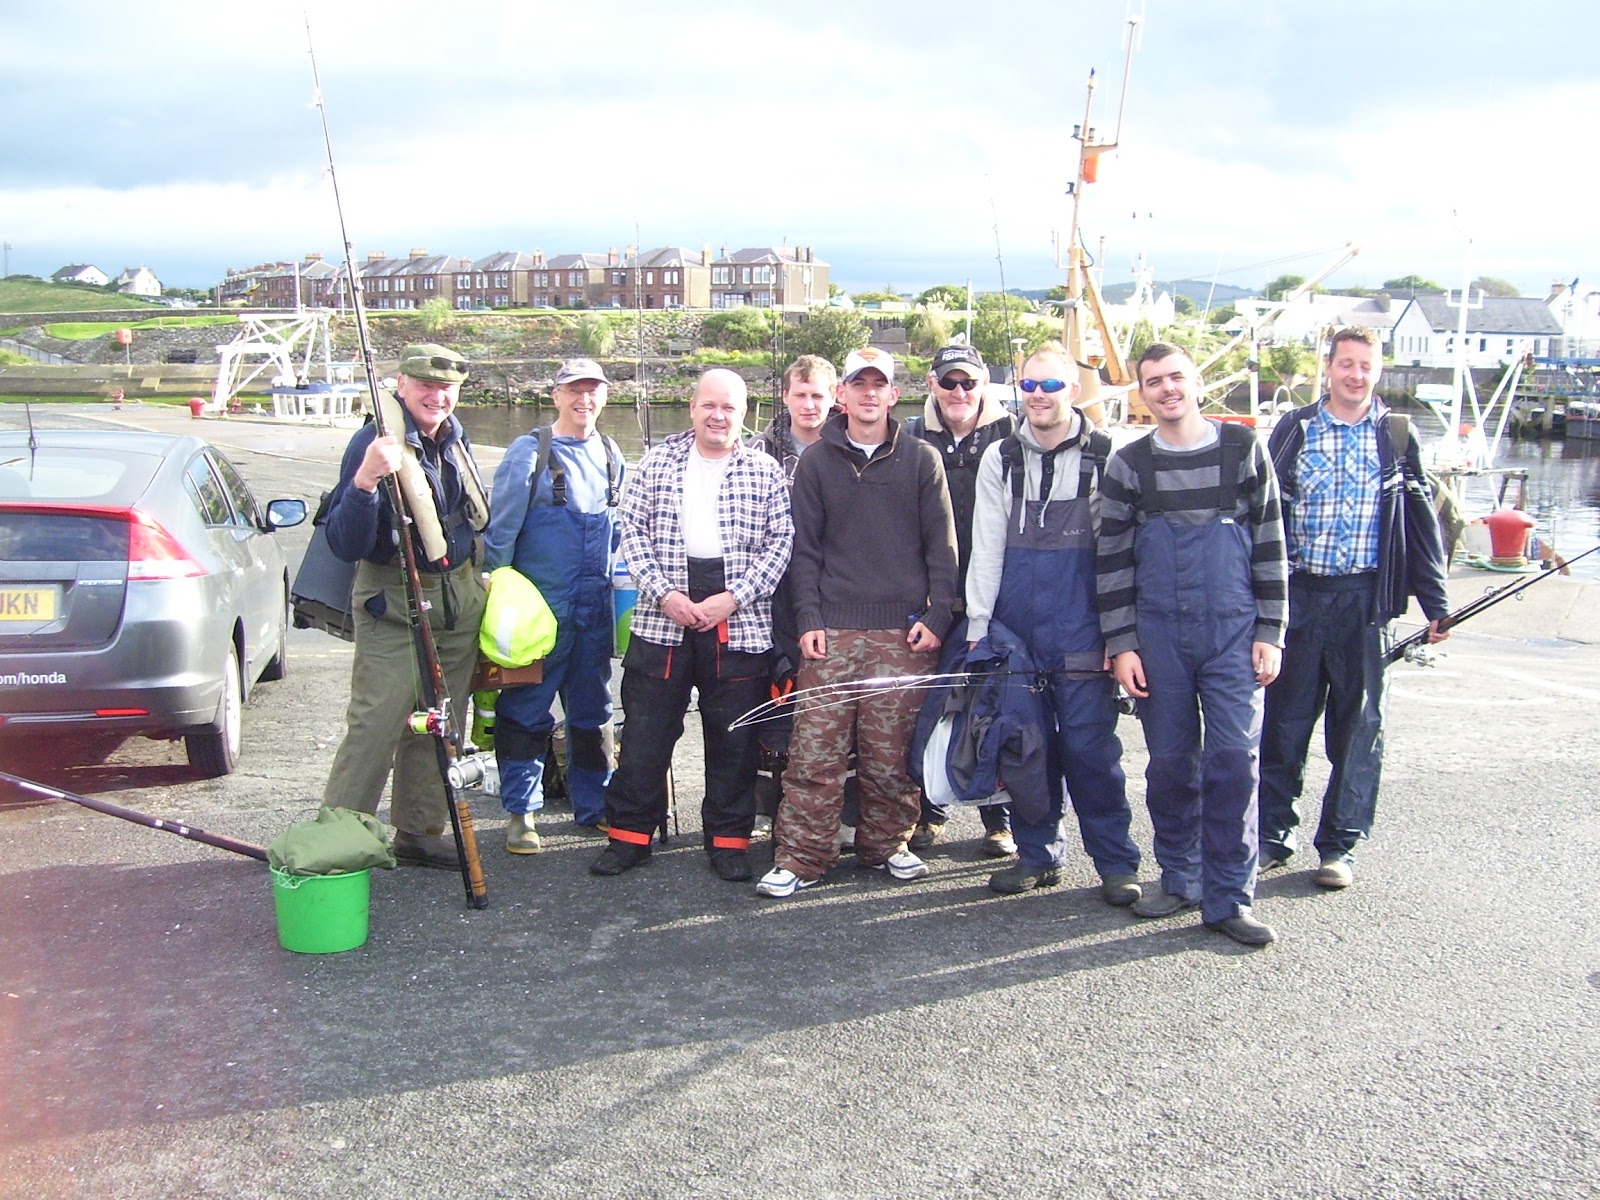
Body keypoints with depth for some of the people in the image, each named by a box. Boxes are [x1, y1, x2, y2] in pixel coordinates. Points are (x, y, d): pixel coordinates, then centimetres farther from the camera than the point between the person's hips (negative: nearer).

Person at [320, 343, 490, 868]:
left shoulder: (455, 439, 6)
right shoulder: (376, 441, -16)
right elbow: (344, 544, -22)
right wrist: (364, 481, -37)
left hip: (459, 598, 7)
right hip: (393, 605, -7)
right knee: (374, 726, -10)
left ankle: (420, 830, 23)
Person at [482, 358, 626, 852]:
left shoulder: (611, 456, 12)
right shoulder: (528, 452, -5)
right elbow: (502, 528, -5)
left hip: (595, 608, 5)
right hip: (539, 606, -5)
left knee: (593, 710, 13)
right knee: (527, 712, 0)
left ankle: (593, 806, 24)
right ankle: (521, 812, 11)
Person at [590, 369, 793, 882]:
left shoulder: (766, 472, 5)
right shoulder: (659, 462, 7)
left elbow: (781, 543, 0)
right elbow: (633, 530, 3)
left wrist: (733, 598, -11)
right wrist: (664, 593, -9)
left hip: (740, 622, 0)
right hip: (662, 618, 1)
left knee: (733, 736, 6)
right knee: (646, 728, 4)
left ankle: (728, 838, 19)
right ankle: (630, 832, 17)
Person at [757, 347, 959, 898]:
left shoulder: (921, 459, 8)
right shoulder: (816, 461, 9)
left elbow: (941, 544, 6)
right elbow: (805, 548, 7)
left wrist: (937, 616, -3)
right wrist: (809, 618, -3)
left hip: (902, 630, 0)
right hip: (832, 630, 0)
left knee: (892, 751, 4)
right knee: (815, 750, -3)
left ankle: (886, 843, 20)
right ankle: (800, 857, 4)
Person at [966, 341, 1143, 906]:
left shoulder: (1104, 457, 1)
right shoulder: (1000, 458, 8)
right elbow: (986, 547, 6)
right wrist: (977, 626, 1)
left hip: (1081, 633, -3)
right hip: (1016, 630, 3)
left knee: (1090, 745, -4)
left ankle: (1116, 862, 9)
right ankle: (1039, 853, 21)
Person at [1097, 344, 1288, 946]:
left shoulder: (1244, 448, 4)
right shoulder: (1128, 464, 5)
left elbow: (1270, 545, 5)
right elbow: (1112, 559, 5)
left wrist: (1270, 632, 0)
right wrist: (1122, 644, -1)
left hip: (1234, 632, -1)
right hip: (1158, 636, 1)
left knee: (1233, 758, -5)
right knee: (1170, 761, 6)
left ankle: (1229, 896, 2)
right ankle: (1180, 878, 22)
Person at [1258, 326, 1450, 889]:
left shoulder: (1398, 438, 6)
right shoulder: (1293, 430, 5)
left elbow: (1421, 523, 9)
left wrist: (1435, 604, 5)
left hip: (1365, 598, 0)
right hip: (1298, 594, 0)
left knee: (1358, 725, 5)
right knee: (1283, 720, 4)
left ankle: (1340, 845, 16)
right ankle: (1272, 836, 17)